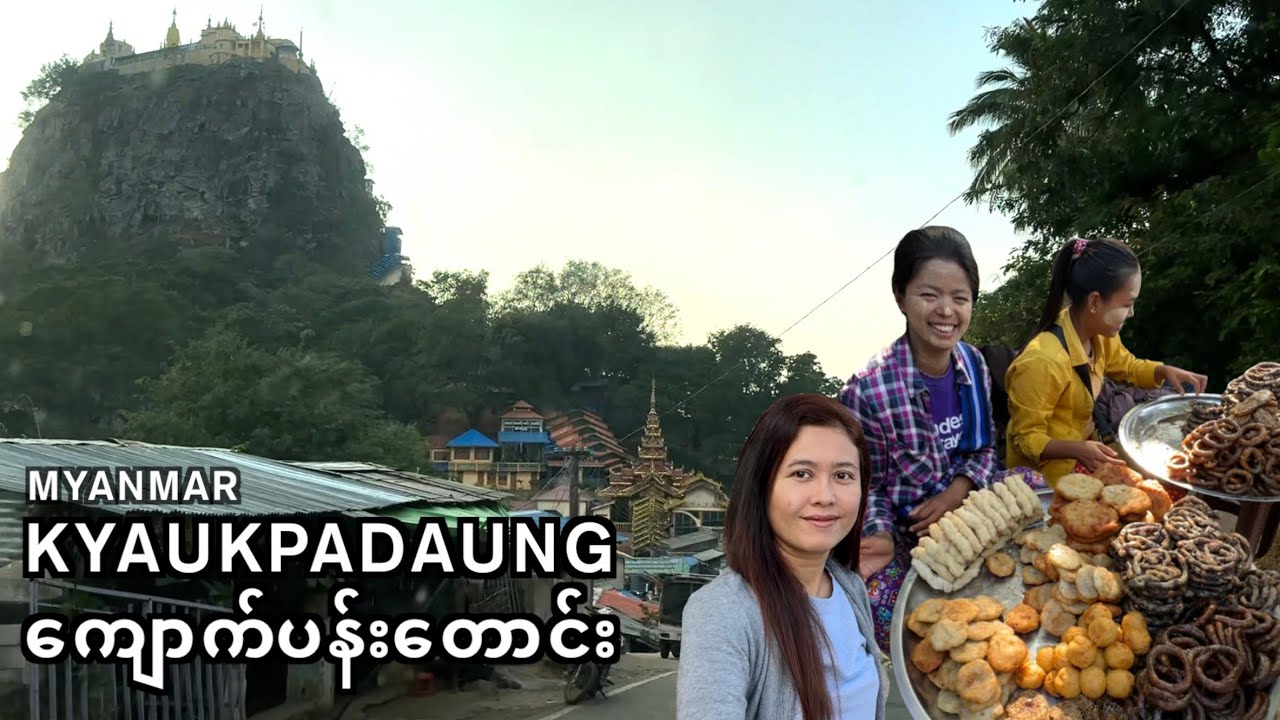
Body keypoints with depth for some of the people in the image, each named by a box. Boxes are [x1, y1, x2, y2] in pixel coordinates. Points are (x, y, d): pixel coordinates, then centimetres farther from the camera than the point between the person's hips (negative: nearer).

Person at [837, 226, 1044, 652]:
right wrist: (880, 539, -28)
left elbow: (984, 447, 8)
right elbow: (868, 486, -10)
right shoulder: (868, 390, -21)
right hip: (906, 530, -6)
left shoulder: (973, 364, -3)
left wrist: (957, 492, -12)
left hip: (966, 501, 6)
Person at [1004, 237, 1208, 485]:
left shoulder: (1097, 334, -6)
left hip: (1085, 453, 9)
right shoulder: (1043, 361, -33)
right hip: (1048, 476, -8)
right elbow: (1026, 439, -24)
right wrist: (1077, 450, -40)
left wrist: (1166, 371, -2)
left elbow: (1129, 367, 17)